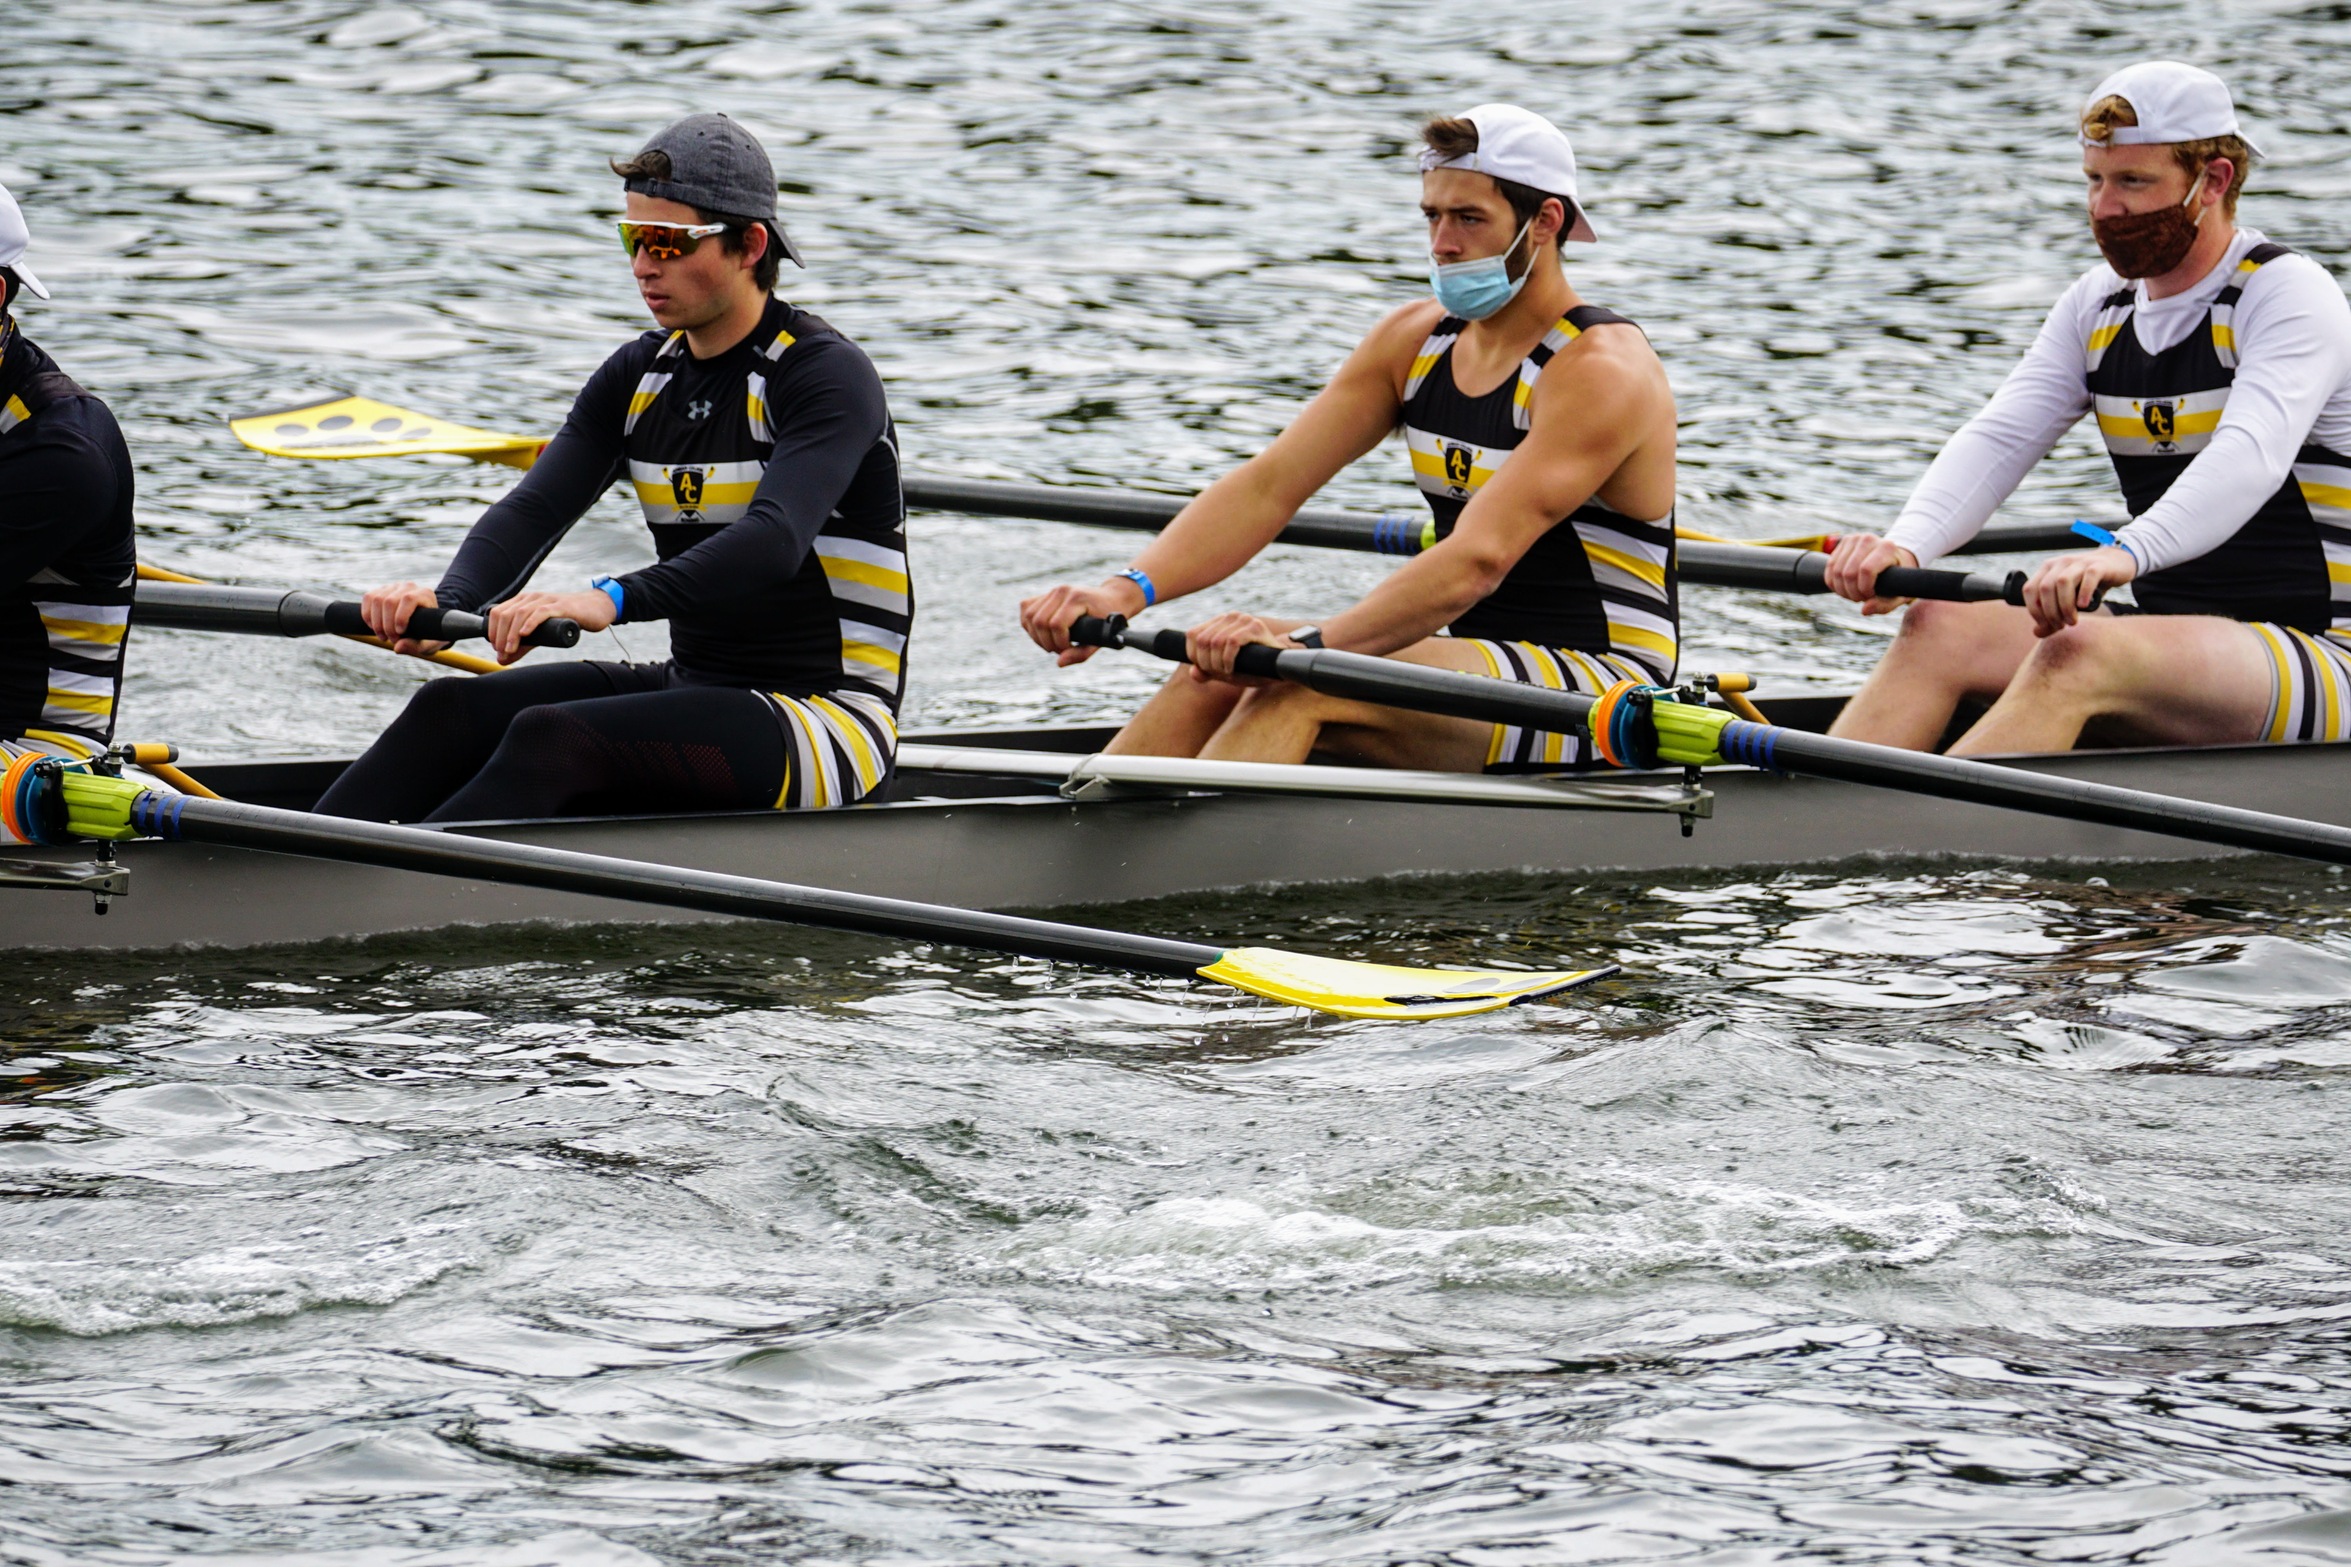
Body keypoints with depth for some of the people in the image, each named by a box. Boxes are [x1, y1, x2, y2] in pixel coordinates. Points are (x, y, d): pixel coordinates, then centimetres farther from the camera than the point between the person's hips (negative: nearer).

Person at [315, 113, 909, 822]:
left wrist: (613, 599, -46)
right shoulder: (638, 378, 10)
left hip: (828, 716, -8)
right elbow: (534, 507, -3)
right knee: (451, 708, -11)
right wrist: (446, 602, -26)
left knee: (554, 737, -29)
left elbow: (775, 538, -31)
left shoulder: (827, 374, -14)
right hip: (694, 686, 8)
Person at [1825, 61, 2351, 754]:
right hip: (2169, 638, 7)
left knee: (2076, 656, -34)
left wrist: (2125, 554, -47)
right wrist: (1907, 544, -23)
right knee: (1939, 629, -15)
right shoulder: (2098, 306, 12)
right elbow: (1998, 439, -1)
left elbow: (2252, 455, -29)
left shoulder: (2290, 293, -10)